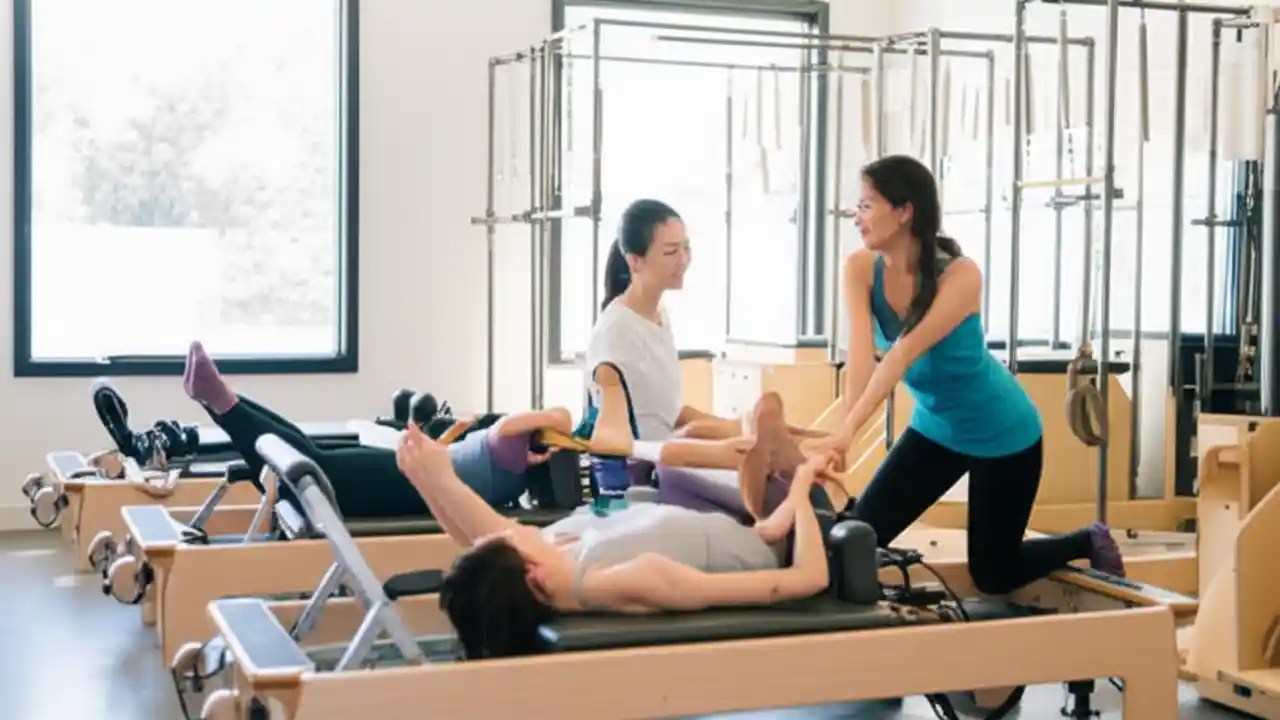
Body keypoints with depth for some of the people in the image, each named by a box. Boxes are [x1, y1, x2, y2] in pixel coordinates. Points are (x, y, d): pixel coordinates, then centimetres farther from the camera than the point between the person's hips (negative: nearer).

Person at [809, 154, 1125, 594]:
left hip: (1002, 434, -4)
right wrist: (842, 431, -44)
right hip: (935, 427, 5)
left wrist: (848, 431, -49)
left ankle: (1091, 543, 33)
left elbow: (906, 352, -40)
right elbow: (861, 355, -28)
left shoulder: (960, 275, -29)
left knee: (992, 577, 8)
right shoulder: (860, 269, -16)